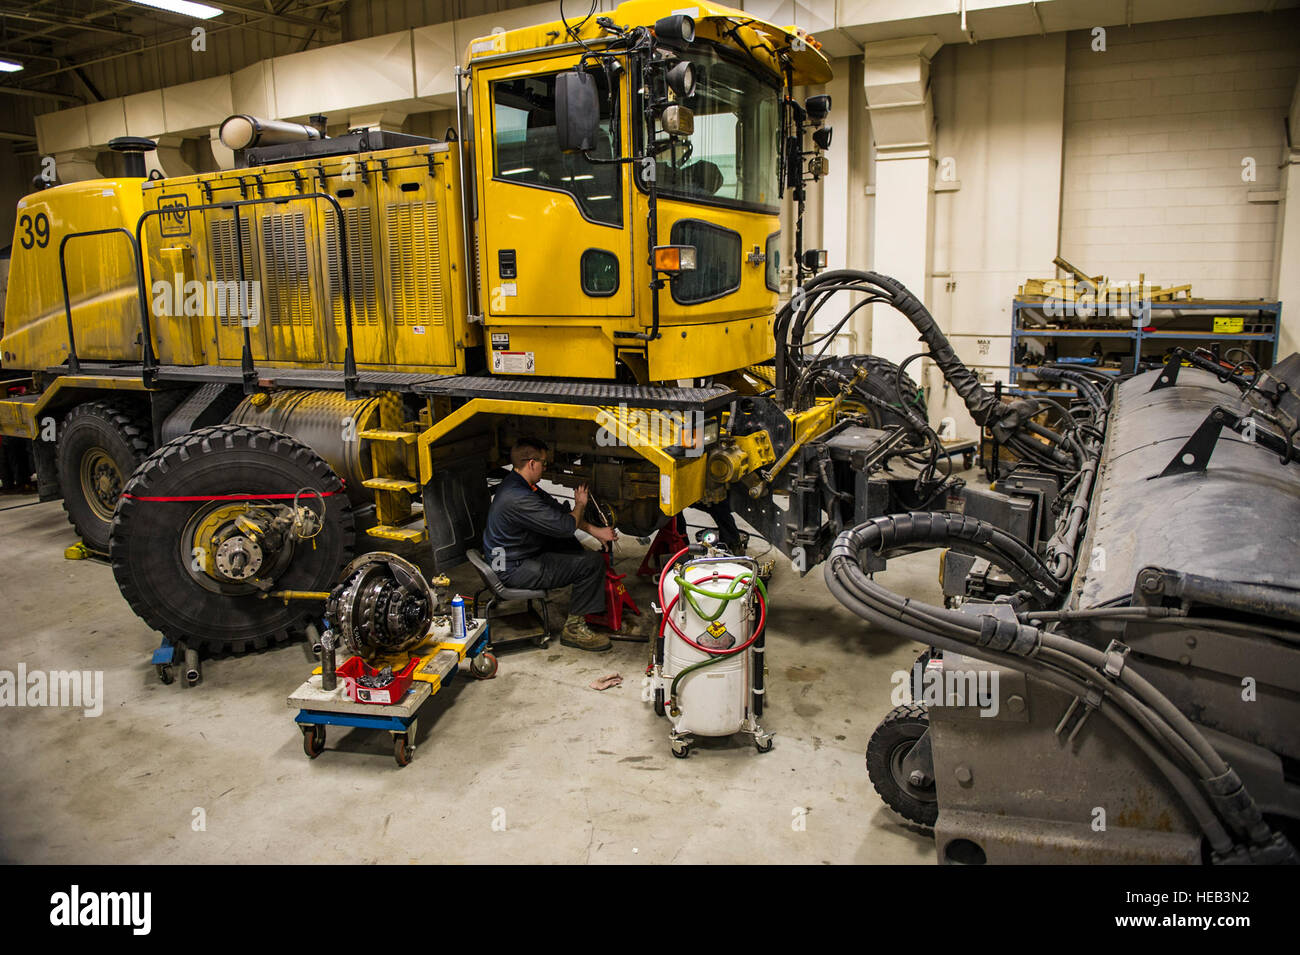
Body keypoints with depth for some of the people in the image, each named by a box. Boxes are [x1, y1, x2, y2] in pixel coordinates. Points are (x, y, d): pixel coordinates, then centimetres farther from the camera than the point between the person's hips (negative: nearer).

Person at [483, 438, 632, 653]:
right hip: (516, 569, -11)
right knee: (593, 562, -14)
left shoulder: (517, 483, 5)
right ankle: (574, 628, -1)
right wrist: (580, 505, -2)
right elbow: (566, 526, -23)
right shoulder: (519, 498, -28)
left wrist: (594, 531, 7)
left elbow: (557, 509, 11)